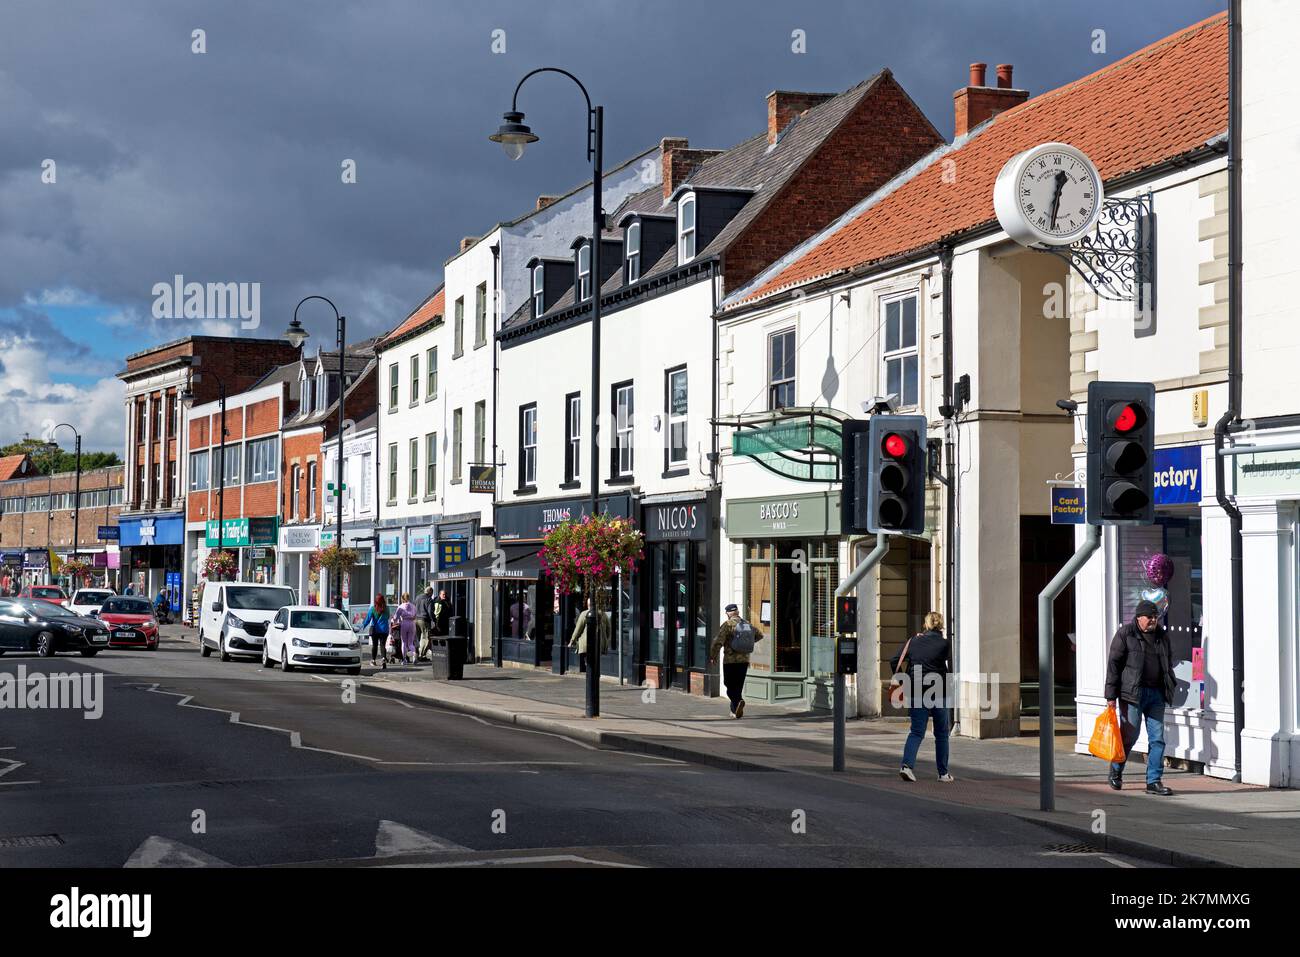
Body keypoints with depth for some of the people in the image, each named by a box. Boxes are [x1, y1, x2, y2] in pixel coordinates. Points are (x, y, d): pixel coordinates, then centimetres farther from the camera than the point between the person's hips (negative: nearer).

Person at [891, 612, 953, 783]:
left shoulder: (913, 641, 5)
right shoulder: (945, 643, -3)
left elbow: (894, 661, 4)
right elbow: (950, 667, -7)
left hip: (916, 693, 2)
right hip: (938, 695, -2)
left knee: (916, 732, 5)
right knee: (941, 734, 12)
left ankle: (907, 764, -17)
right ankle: (943, 773, 17)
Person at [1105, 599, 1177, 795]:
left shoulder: (1161, 636, 14)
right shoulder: (1125, 633, -2)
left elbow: (1168, 664, 25)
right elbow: (1113, 664, -5)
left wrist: (1170, 689, 16)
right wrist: (1111, 695, -10)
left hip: (1156, 694, 5)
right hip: (1133, 693, -5)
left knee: (1157, 738, 1)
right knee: (1129, 735, 0)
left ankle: (1154, 781, 6)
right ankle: (1116, 771, 24)